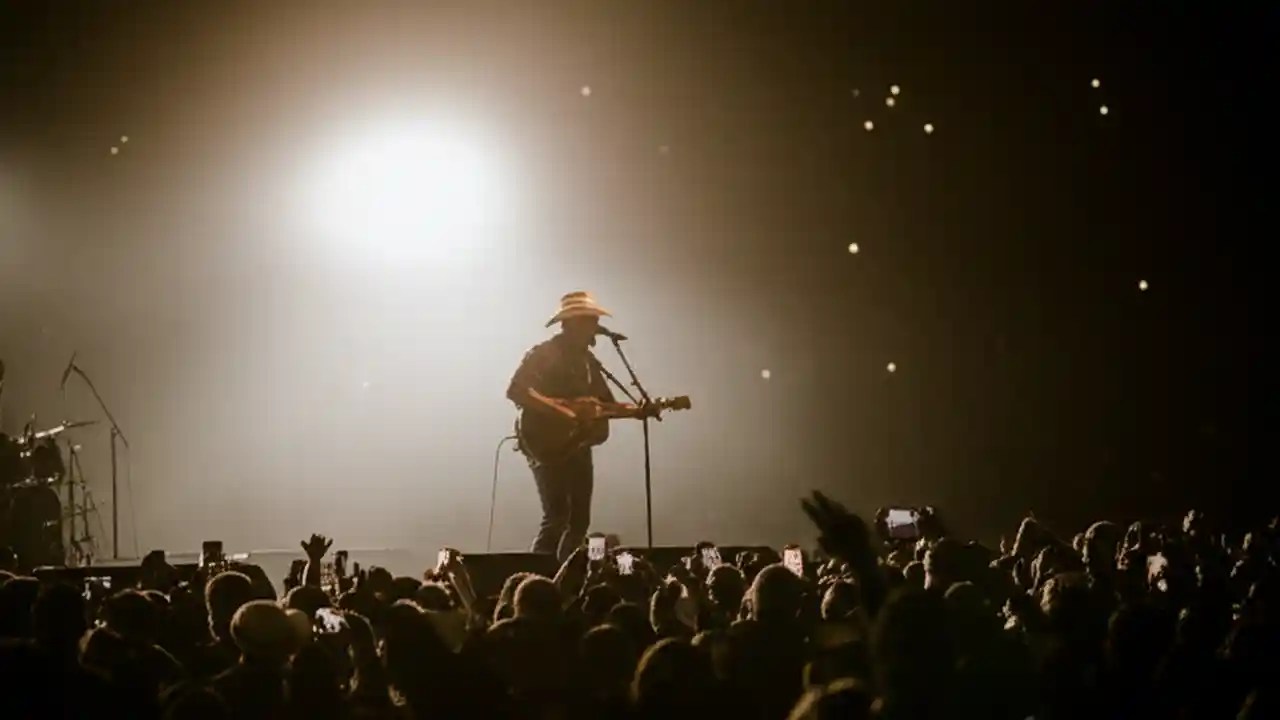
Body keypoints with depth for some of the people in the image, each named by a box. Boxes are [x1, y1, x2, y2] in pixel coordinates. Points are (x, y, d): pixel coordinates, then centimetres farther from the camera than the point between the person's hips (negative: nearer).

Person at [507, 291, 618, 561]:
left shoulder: (587, 360, 15)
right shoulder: (543, 354, -9)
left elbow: (605, 402, 19)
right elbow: (516, 391, -21)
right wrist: (562, 410, -25)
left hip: (577, 447, 8)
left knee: (579, 520, 7)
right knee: (556, 518, -16)